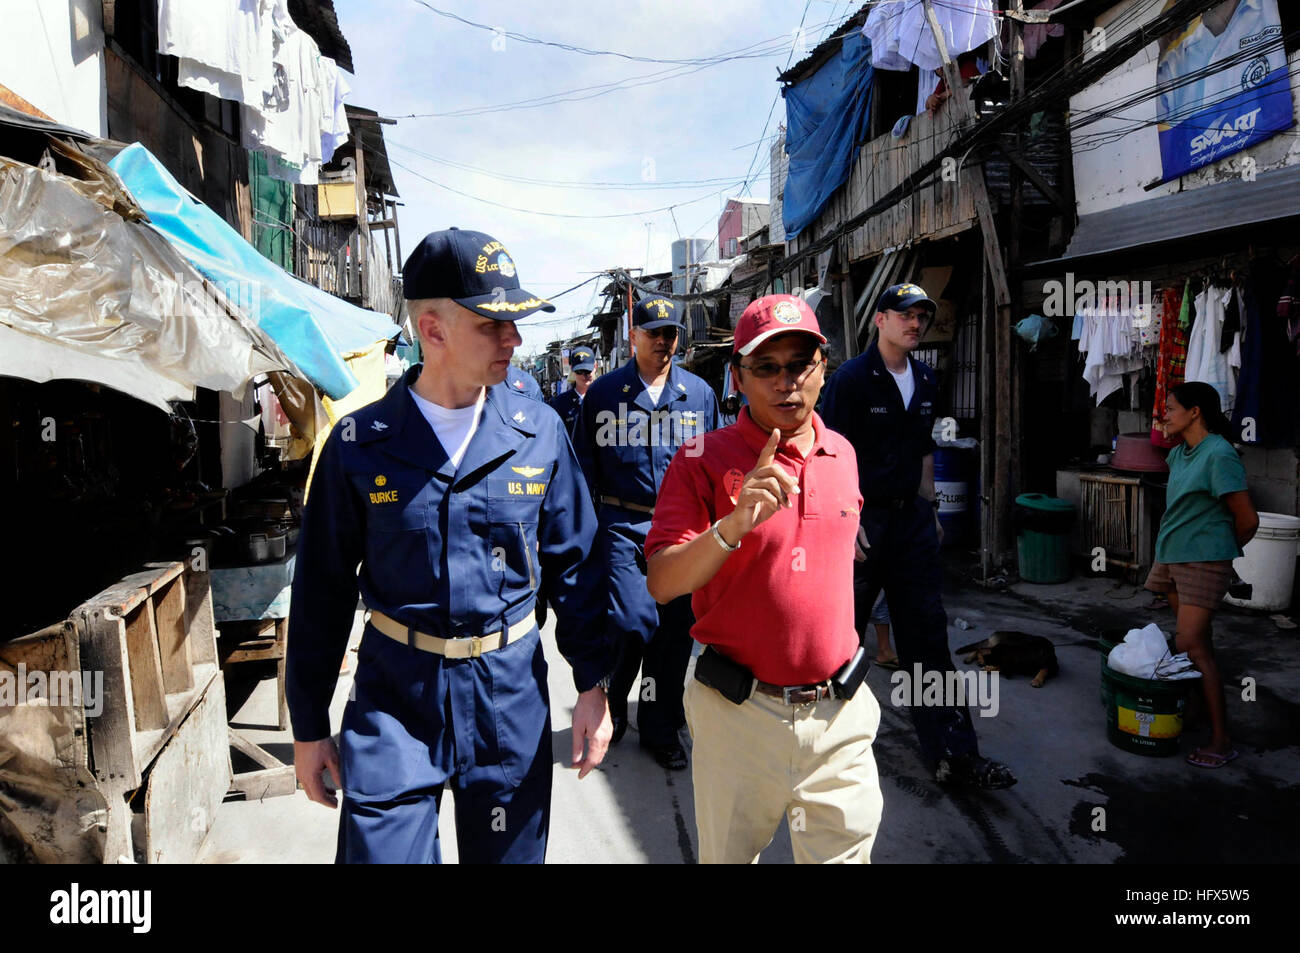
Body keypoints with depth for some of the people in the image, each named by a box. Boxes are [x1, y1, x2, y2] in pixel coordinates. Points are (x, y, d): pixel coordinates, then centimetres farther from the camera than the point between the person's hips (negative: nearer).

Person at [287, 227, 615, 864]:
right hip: (393, 692, -1)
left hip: (511, 691, 2)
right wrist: (308, 723, 6)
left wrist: (593, 682, 3)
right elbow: (322, 589, 2)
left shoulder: (540, 433, -3)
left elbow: (574, 562, 4)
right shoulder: (359, 443, -7)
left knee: (510, 852, 17)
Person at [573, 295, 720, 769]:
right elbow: (585, 464, 5)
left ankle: (660, 728, 25)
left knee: (674, 631, 7)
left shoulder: (699, 393, 7)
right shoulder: (605, 392, 2)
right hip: (623, 526, -2)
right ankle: (613, 699, 20)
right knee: (634, 622, -11)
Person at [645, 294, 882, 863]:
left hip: (839, 712, 3)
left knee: (846, 848, 13)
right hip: (737, 712, -3)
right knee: (727, 853, 17)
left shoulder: (842, 455, 5)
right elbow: (661, 583, -18)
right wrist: (732, 527, -34)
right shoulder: (703, 461, -10)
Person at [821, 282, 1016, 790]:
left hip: (911, 519, 6)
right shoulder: (851, 378, -10)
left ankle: (954, 753, 11)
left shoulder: (925, 380, 11)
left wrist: (930, 508, 16)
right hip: (861, 517, -6)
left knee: (927, 634, 6)